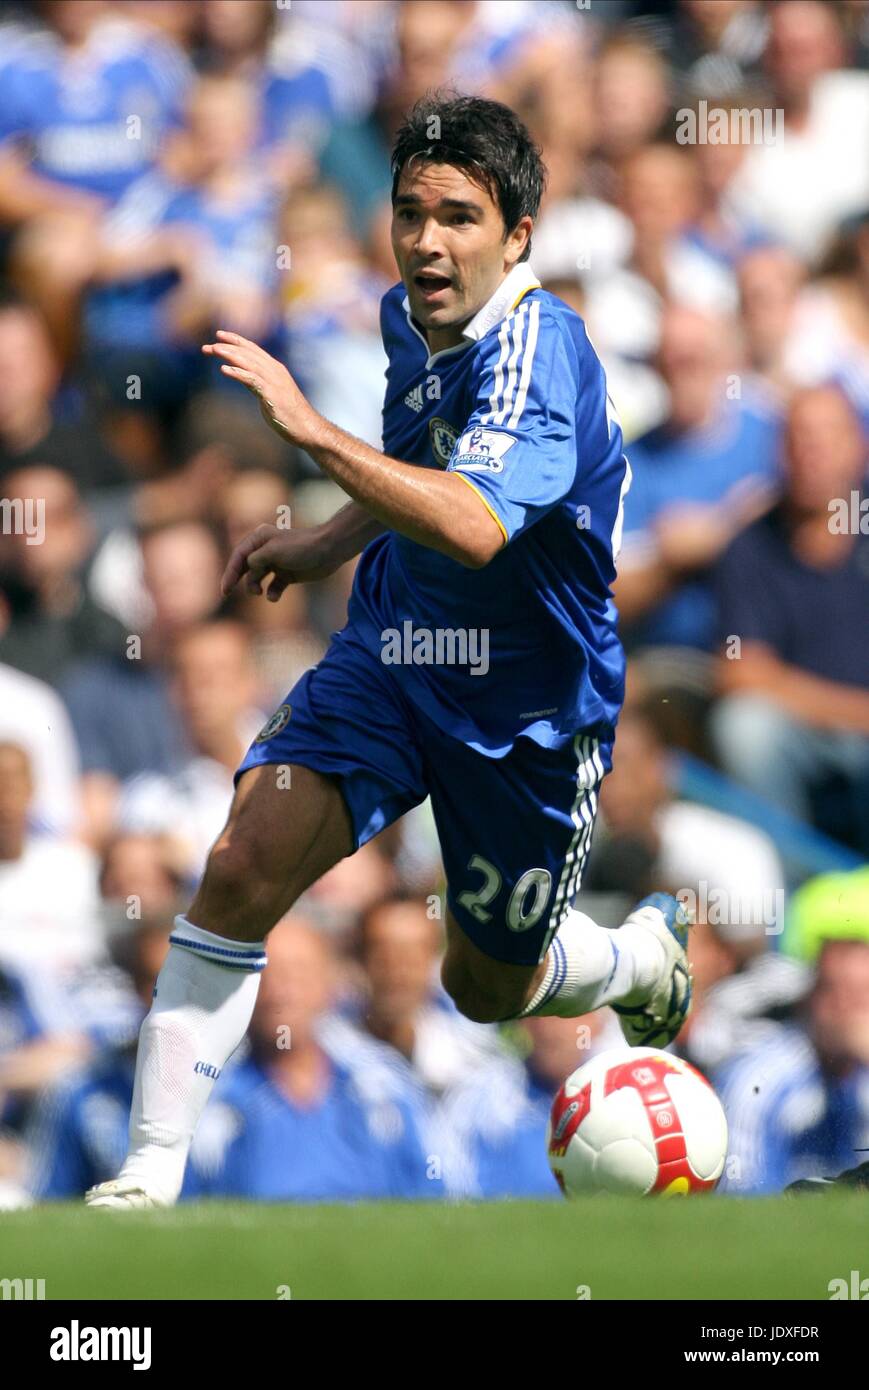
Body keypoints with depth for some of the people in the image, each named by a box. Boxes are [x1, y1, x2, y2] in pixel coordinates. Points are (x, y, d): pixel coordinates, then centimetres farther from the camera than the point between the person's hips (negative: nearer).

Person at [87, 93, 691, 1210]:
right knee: (243, 868, -20)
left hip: (528, 708, -5)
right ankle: (148, 1179, -16)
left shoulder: (538, 353, -27)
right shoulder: (410, 319, -2)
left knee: (487, 988, 16)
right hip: (390, 656, 5)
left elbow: (475, 526, -46)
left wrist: (313, 432, -52)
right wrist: (323, 545, 9)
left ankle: (643, 957, 52)